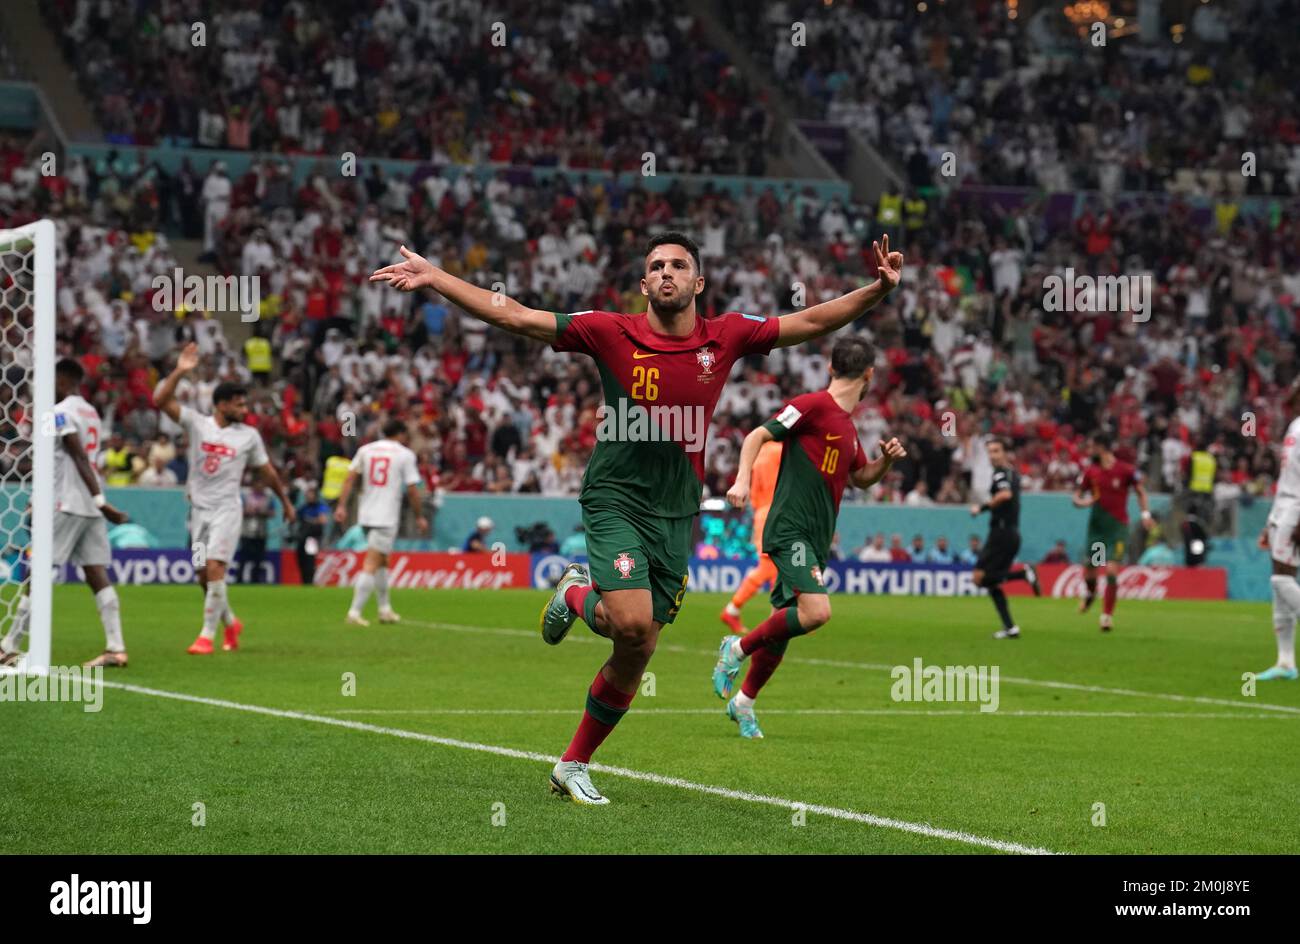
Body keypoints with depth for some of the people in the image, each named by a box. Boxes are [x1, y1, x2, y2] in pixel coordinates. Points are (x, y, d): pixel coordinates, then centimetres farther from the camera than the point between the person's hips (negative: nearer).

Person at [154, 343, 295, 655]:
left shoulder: (249, 435, 2)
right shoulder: (196, 422, 1)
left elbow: (266, 471, 14)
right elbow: (162, 400, -8)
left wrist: (285, 501, 22)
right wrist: (179, 372, -19)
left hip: (227, 509, -2)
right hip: (199, 509, 2)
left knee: (214, 567, -17)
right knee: (204, 575, 6)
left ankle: (207, 635, -13)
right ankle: (231, 623, 30)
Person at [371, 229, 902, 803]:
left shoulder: (726, 336, 1)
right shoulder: (612, 333, -7)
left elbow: (810, 323, 8)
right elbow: (512, 316, -8)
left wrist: (878, 289, -4)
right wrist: (434, 278, -15)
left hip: (678, 513, 4)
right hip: (616, 500, -3)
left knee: (634, 658, 5)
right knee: (632, 624, -25)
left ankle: (573, 765, 21)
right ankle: (576, 594, 11)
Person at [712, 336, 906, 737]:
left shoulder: (848, 425, 17)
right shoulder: (812, 405, -8)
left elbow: (862, 478, 29)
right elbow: (759, 435, -10)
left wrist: (887, 459, 10)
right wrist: (743, 479, -24)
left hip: (816, 538, 9)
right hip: (790, 530, -9)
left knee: (785, 621, 11)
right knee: (816, 611, -22)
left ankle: (744, 702, 24)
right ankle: (737, 648, -3)